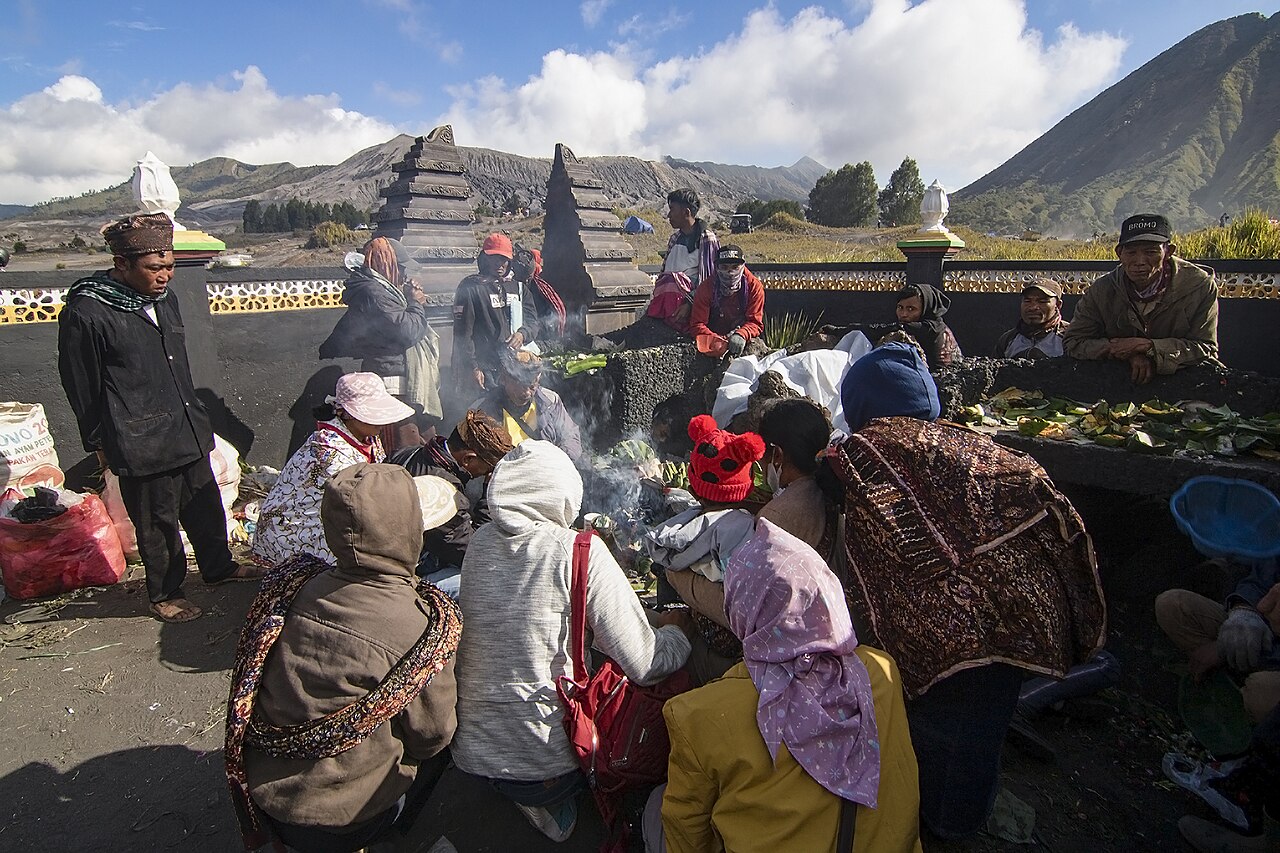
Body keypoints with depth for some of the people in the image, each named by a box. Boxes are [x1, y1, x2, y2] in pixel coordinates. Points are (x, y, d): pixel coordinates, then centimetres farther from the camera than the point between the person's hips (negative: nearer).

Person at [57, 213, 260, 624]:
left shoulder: (164, 297, 7)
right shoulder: (86, 313, -15)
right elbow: (81, 388, -8)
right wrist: (100, 444, -2)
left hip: (188, 432, 7)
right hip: (141, 444, -7)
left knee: (206, 506, 20)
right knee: (157, 522, 7)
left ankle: (218, 566, 40)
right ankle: (164, 595, 26)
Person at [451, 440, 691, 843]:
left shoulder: (479, 542, -4)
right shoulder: (582, 552, -18)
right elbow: (645, 665, -17)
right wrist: (673, 629, 5)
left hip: (469, 748, 5)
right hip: (546, 759, -5)